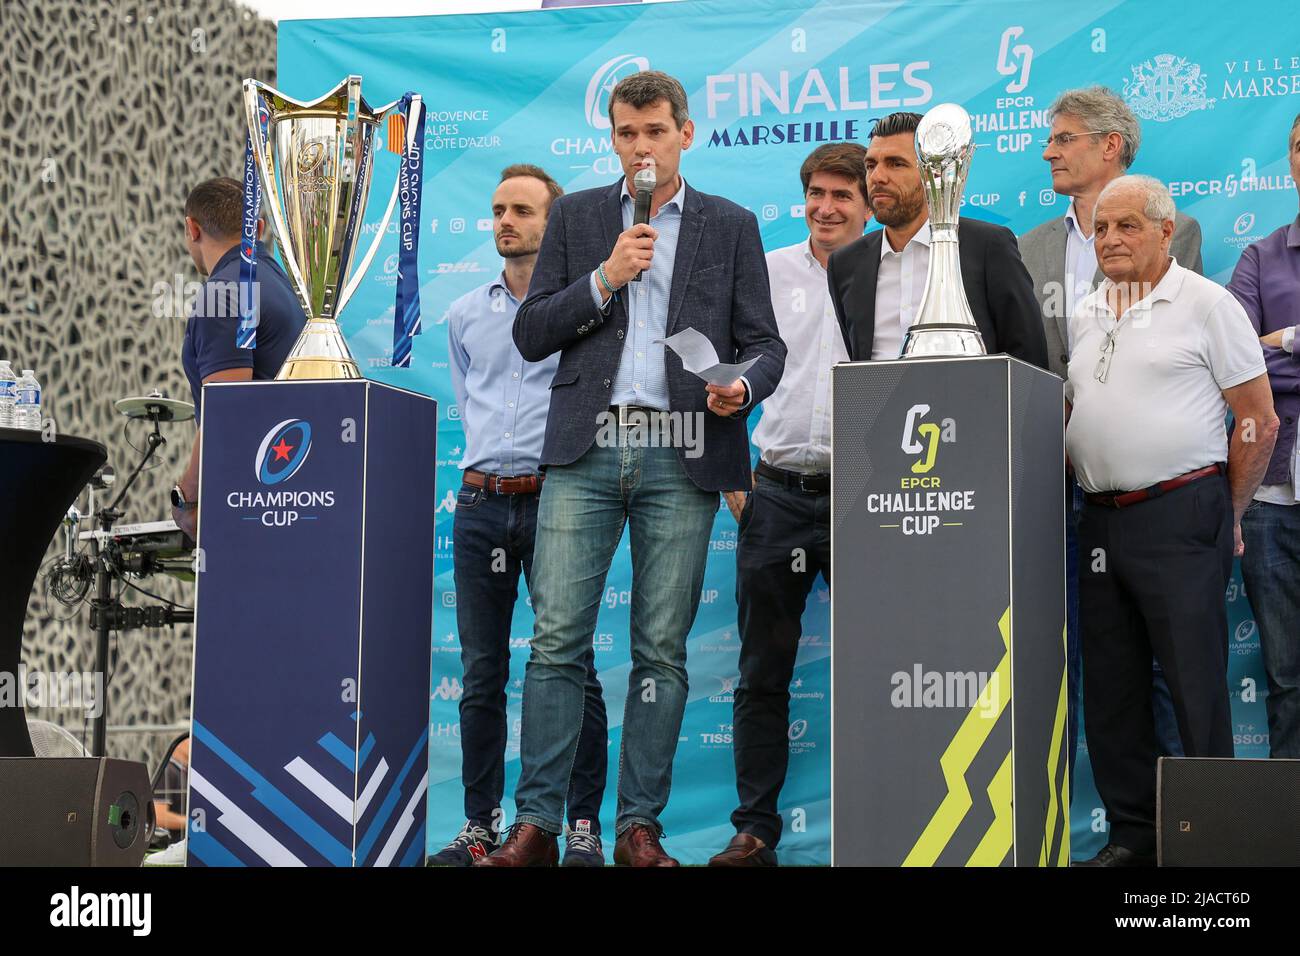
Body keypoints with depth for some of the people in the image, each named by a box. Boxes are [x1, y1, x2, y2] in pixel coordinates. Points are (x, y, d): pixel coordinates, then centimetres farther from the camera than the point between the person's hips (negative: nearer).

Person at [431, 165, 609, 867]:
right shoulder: (465, 315, 16)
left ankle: (584, 826, 1)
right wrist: (492, 454, 13)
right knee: (482, 674, 6)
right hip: (479, 504, 4)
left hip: (556, 499, -4)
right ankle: (480, 824, 13)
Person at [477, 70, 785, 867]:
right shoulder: (575, 216, 14)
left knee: (663, 649, 1)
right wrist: (604, 278, -6)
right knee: (557, 639, -5)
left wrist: (741, 388, -13)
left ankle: (640, 826, 9)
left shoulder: (731, 226, 12)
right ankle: (536, 823, 0)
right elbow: (531, 336, 8)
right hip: (585, 450, 0)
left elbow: (766, 343, 9)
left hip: (682, 456, 0)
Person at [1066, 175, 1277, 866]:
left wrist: (1226, 518, -1)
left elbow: (1259, 420, -2)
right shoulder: (1085, 315, 16)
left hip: (1180, 516, -6)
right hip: (1101, 520, 6)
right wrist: (1080, 487, 11)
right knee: (1110, 687, 8)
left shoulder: (1205, 303, -2)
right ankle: (1132, 835, 18)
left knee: (1195, 684, -5)